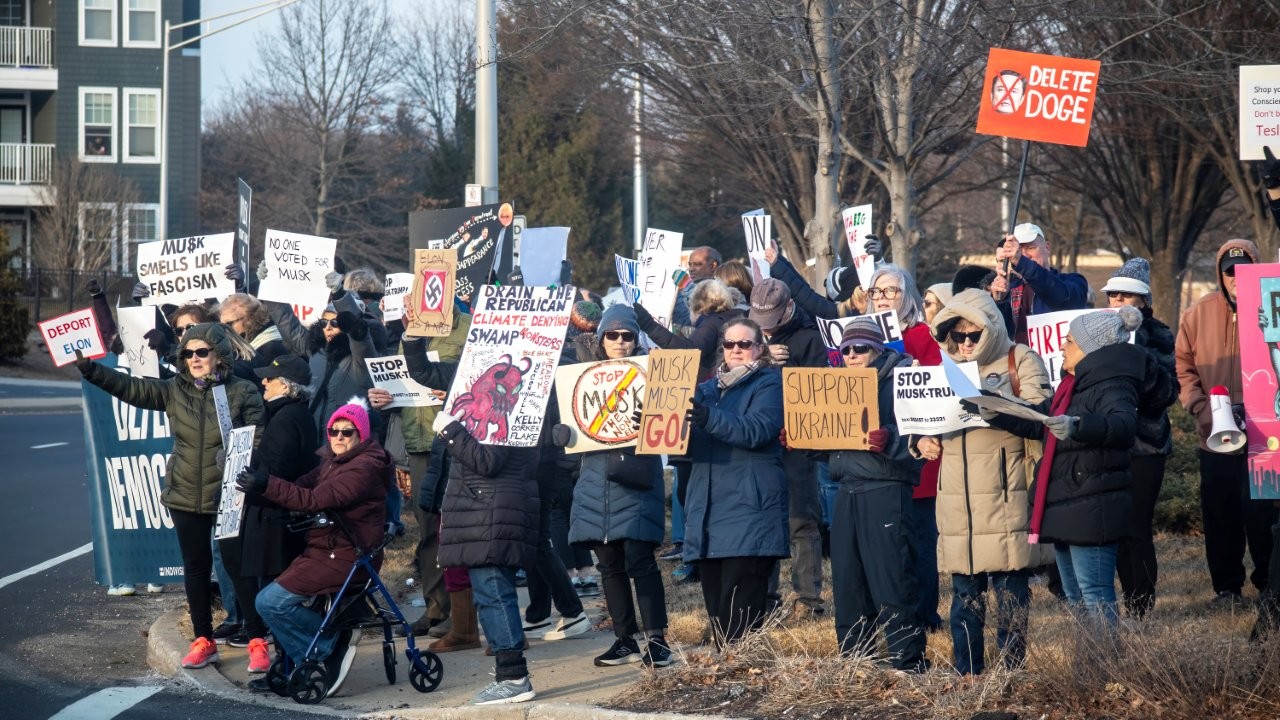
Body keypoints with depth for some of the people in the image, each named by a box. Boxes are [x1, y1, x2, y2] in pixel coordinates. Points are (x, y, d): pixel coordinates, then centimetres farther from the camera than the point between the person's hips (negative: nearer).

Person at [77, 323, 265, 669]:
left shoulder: (243, 393, -7)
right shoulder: (175, 390, 4)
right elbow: (130, 388, -2)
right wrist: (88, 367, -11)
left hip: (230, 495, -4)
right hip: (186, 497, 4)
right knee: (195, 567, 11)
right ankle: (203, 641, 20)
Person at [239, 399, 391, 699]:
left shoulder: (364, 469, -16)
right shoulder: (331, 463, 15)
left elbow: (314, 500, -26)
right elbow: (303, 487, 3)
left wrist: (268, 486, -31)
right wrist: (265, 478, -14)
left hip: (344, 558, -10)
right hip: (324, 549, 10)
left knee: (272, 602, -17)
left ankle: (331, 650, -8)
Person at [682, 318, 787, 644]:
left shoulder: (769, 383, 2)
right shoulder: (710, 387, 22)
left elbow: (757, 431, -16)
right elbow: (690, 442, 22)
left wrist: (708, 417, -30)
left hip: (748, 509, -7)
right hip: (708, 511, 7)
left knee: (740, 616, -14)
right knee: (717, 611, 4)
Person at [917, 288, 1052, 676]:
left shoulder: (1020, 360, 2)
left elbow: (1039, 412, -10)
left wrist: (998, 408, -25)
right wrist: (922, 439, -1)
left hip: (1004, 495, -5)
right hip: (957, 495, 5)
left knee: (1009, 585, -4)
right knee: (964, 590, 7)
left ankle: (1013, 668, 1)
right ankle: (967, 671, 12)